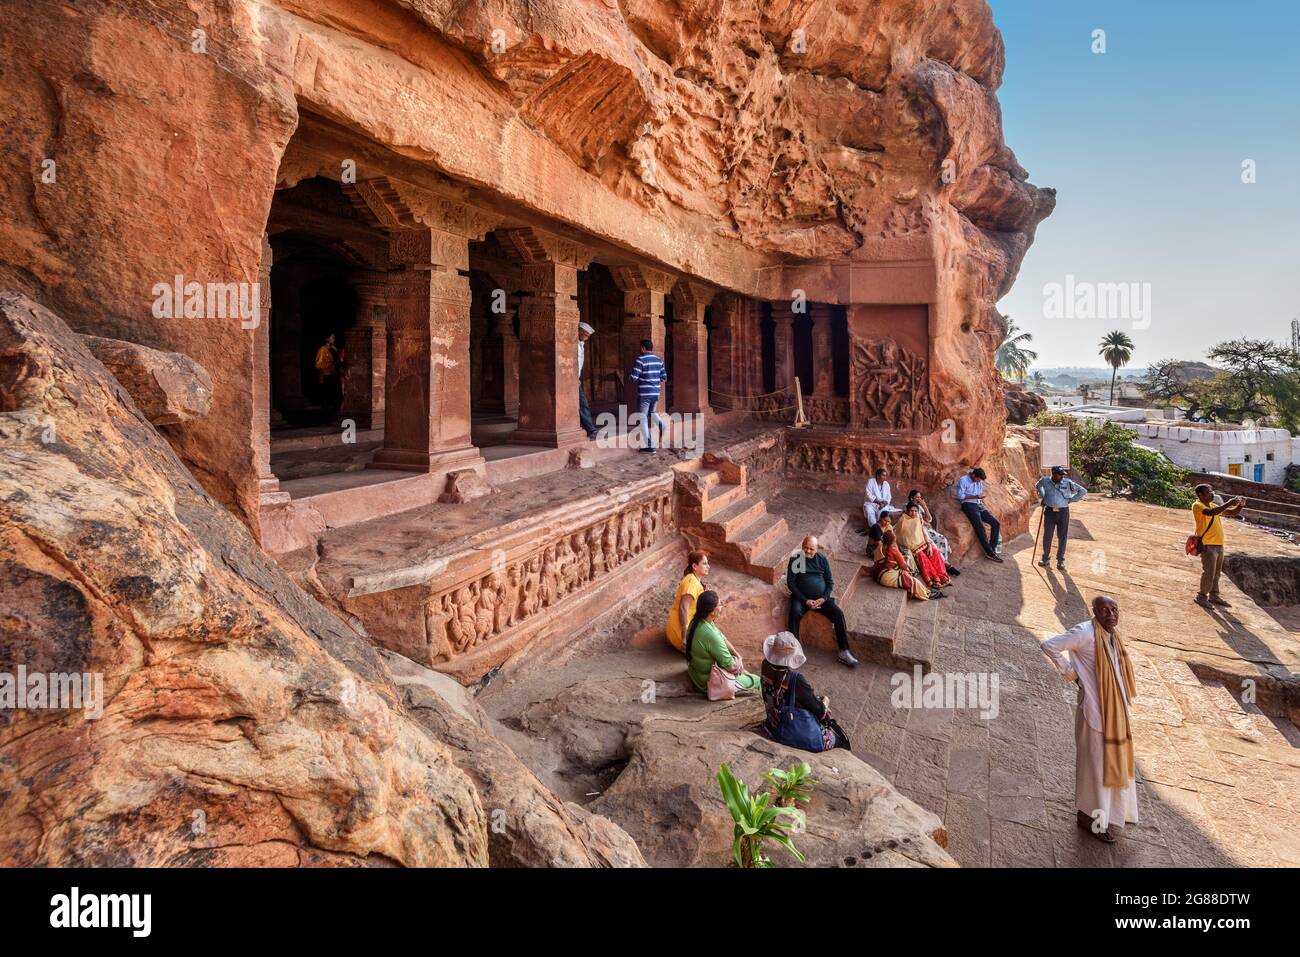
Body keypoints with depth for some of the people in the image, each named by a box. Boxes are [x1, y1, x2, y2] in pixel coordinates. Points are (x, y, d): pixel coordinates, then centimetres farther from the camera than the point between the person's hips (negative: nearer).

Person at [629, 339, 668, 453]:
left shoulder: (640, 359, -12)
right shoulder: (659, 360, 8)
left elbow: (633, 378, -14)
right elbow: (664, 378, 12)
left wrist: (640, 378, 9)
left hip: (644, 394, -6)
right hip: (656, 393, 6)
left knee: (643, 418, 3)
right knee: (651, 412, 30)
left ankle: (650, 446, 1)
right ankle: (662, 425, 1)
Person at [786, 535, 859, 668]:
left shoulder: (822, 559, 4)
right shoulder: (796, 559, -4)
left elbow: (830, 582, 8)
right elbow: (790, 583, -6)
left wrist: (824, 598, -10)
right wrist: (805, 600, -15)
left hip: (821, 598, 3)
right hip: (801, 598, -3)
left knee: (838, 613, -19)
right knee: (795, 612, -33)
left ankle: (844, 652, -12)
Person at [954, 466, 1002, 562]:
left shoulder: (979, 482, 16)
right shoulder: (963, 480, -6)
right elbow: (960, 496, -11)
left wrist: (981, 499, 6)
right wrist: (975, 497, -15)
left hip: (979, 505, 7)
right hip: (968, 505, -7)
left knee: (996, 523, -8)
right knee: (980, 527, -24)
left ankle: (992, 549, -6)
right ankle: (990, 553, -21)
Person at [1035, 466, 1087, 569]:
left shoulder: (1068, 483, -6)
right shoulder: (1045, 481, -1)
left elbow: (1083, 491, 1)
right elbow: (1038, 486, 23)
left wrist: (1070, 500, -3)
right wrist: (1042, 497, 13)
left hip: (1063, 512, 0)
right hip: (1050, 511, 1)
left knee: (1062, 537, 5)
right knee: (1047, 536, 0)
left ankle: (1060, 560, 19)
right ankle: (1045, 558, 17)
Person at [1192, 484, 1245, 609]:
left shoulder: (1213, 506, 17)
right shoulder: (1197, 505, -8)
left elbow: (1232, 512, 18)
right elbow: (1210, 513, -27)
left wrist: (1240, 505, -2)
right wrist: (1228, 503, -25)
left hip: (1219, 545, 8)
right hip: (1208, 545, -8)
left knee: (1217, 572, 14)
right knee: (1209, 572, -7)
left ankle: (1214, 596, 23)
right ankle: (1202, 596, 3)